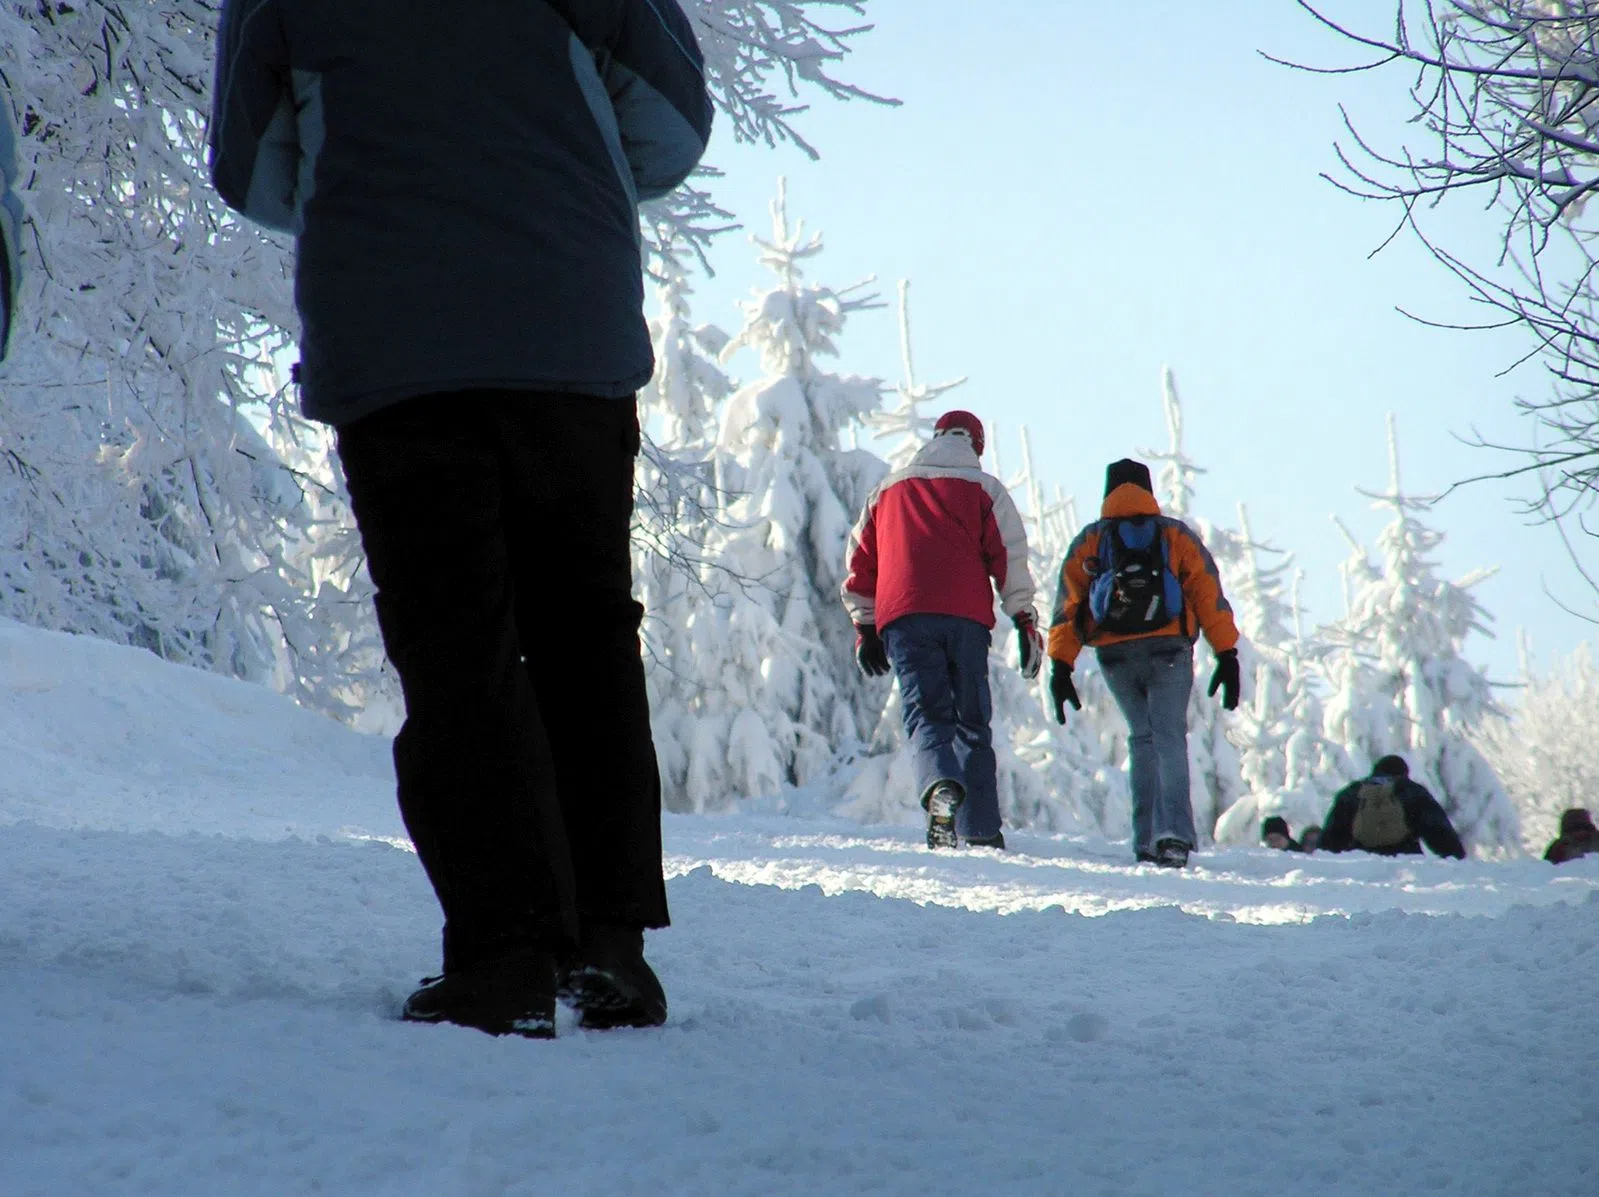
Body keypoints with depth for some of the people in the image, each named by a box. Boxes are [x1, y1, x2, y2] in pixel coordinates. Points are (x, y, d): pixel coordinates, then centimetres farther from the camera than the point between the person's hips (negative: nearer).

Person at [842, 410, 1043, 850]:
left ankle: (940, 787, -38)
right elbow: (1010, 557, 4)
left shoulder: (887, 491, 22)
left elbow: (860, 562, 21)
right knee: (972, 719, 8)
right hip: (966, 617, -1)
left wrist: (865, 627, 25)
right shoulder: (983, 488, 14)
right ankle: (980, 828, 5)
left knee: (926, 714, -7)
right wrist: (1025, 622, 5)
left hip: (902, 619, 1)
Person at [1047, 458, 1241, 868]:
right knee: (1170, 737, -4)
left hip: (1115, 655, 2)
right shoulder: (1177, 535, 14)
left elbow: (1066, 607, 8)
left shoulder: (1088, 542, 16)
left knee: (1142, 738, 15)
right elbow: (1209, 594, 5)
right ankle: (1174, 834, -23)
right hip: (1169, 650, -1)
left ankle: (1146, 841, 7)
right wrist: (1227, 655, 3)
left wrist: (1061, 666, 5)